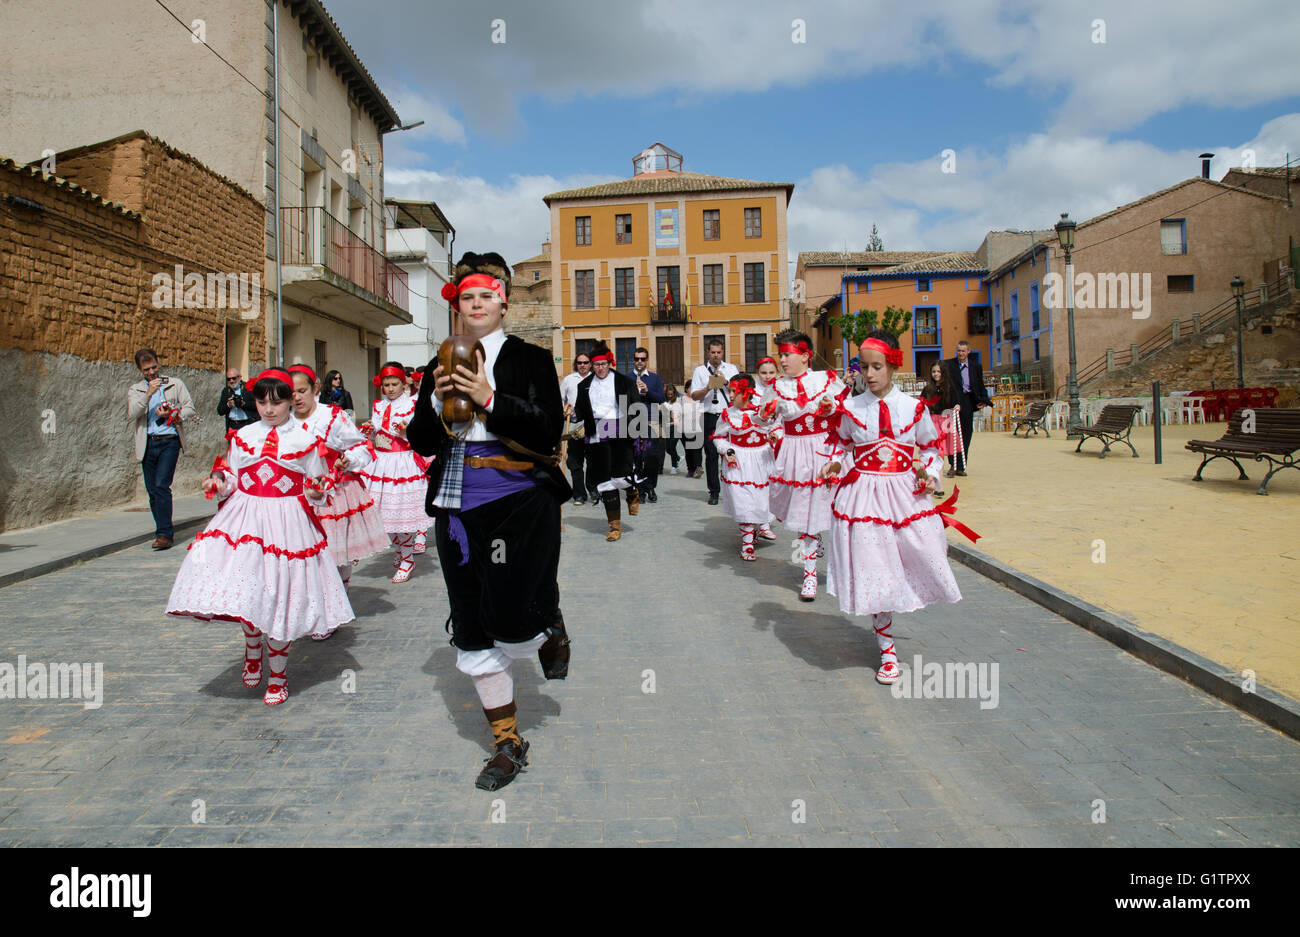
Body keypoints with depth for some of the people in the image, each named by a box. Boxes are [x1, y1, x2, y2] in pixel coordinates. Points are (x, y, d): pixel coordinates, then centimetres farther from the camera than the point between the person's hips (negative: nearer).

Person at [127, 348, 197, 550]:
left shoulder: (175, 384, 11)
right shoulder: (135, 390, 12)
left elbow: (190, 408, 6)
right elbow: (131, 415, -4)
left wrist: (173, 415, -13)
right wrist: (148, 394, -14)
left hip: (169, 442, -3)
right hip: (147, 444, 3)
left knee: (161, 485, -15)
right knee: (152, 490, 6)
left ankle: (165, 534, -15)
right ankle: (163, 529, 19)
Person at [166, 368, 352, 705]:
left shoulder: (306, 439, 1)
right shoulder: (242, 437, 9)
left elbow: (317, 486, 7)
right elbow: (231, 479, 16)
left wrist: (315, 493, -14)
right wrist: (218, 483, -5)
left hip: (287, 523, -3)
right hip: (245, 521, 3)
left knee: (278, 596, 1)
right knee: (247, 590, 0)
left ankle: (277, 676, 18)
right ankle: (252, 648, 34)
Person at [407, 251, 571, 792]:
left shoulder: (530, 360, 2)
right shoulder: (441, 367, 14)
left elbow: (550, 429, -10)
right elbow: (421, 443, 10)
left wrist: (490, 399, -17)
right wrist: (436, 402, -8)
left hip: (521, 502, -4)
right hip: (457, 507, 5)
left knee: (511, 620, -14)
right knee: (472, 635, 8)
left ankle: (550, 629, 26)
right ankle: (508, 744, 25)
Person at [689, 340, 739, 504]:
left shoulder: (732, 368, 12)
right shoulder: (700, 370, 10)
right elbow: (694, 395, 2)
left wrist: (725, 381, -11)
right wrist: (708, 388, -15)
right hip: (710, 418, 0)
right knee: (711, 455, 1)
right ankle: (714, 491, 9)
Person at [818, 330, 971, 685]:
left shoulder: (914, 408, 1)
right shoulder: (850, 408, 0)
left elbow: (931, 447, 13)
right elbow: (841, 445, 13)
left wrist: (930, 474, -3)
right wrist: (835, 465, -5)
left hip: (905, 495, 1)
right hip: (863, 496, -1)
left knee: (924, 561, 0)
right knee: (873, 573, 1)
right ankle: (887, 651, 16)